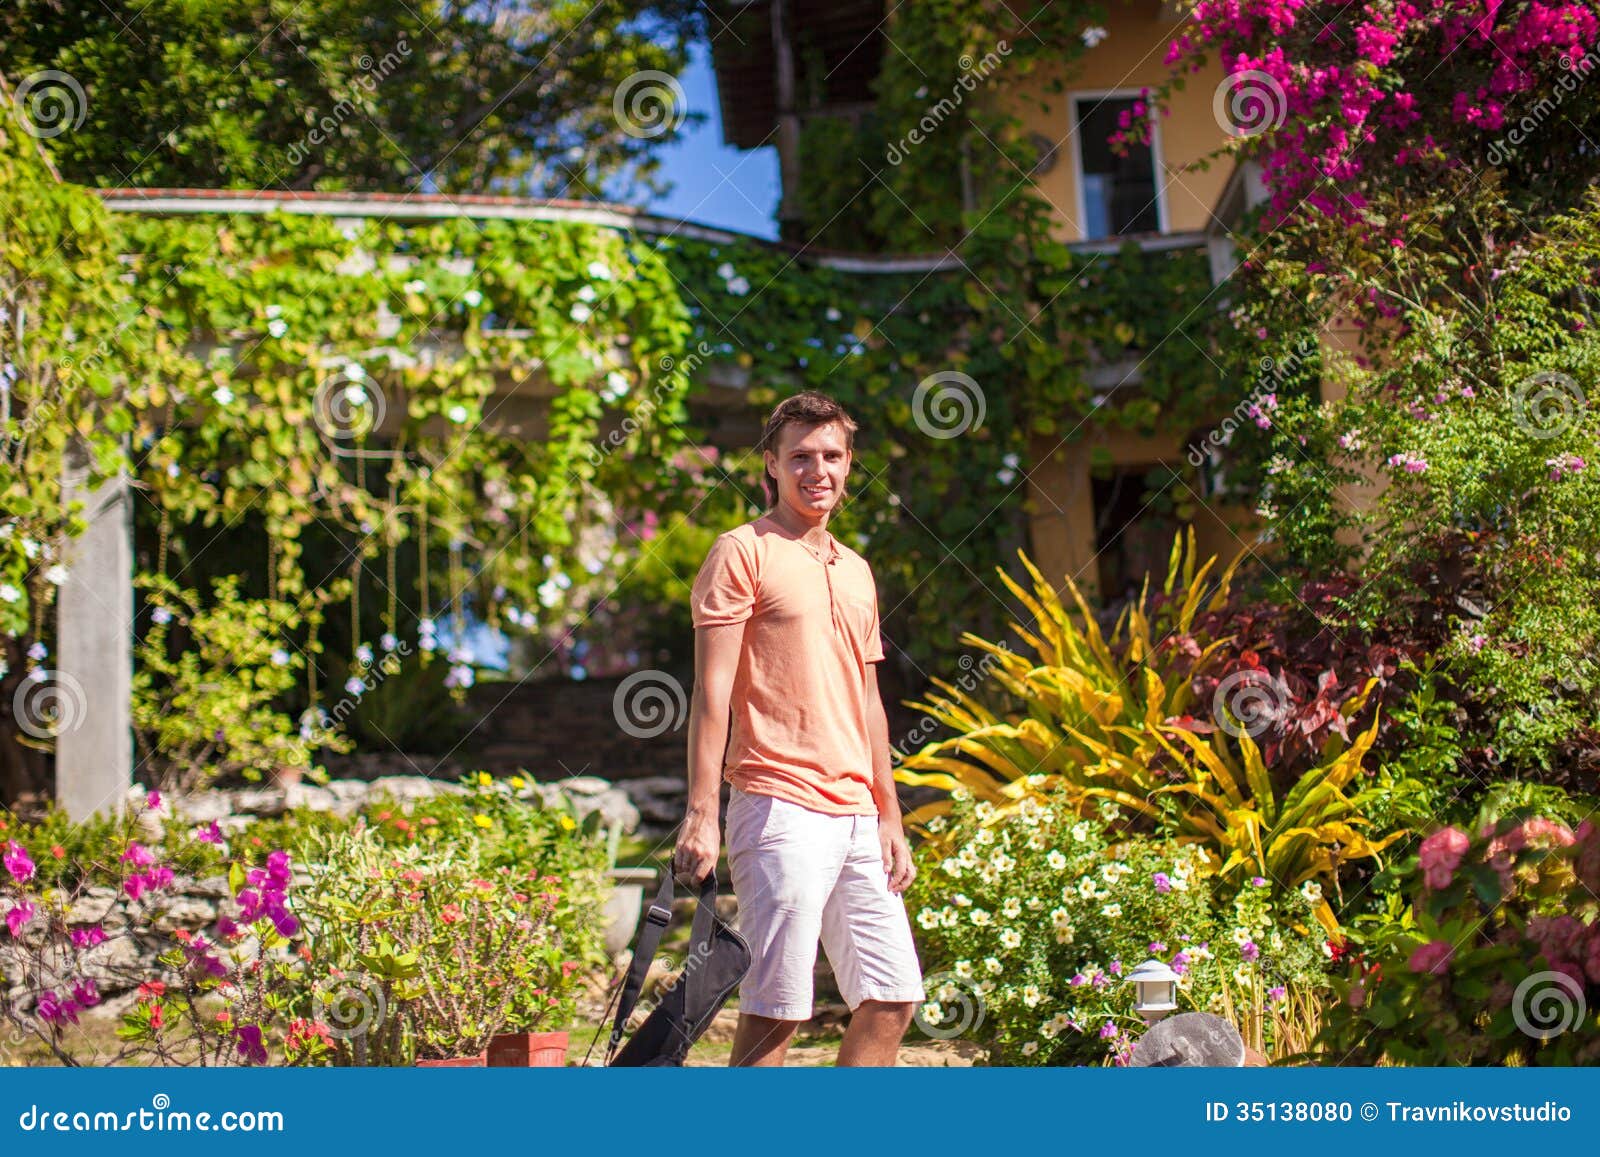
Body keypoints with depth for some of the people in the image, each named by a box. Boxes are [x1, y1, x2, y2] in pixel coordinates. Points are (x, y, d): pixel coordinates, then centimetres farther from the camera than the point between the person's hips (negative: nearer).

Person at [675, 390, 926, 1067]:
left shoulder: (855, 571, 20)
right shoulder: (742, 553, -2)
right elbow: (712, 692, -8)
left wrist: (890, 817, 18)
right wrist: (701, 814, -16)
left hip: (857, 815, 8)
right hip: (778, 806, -7)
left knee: (893, 996, 5)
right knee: (774, 1010, -8)